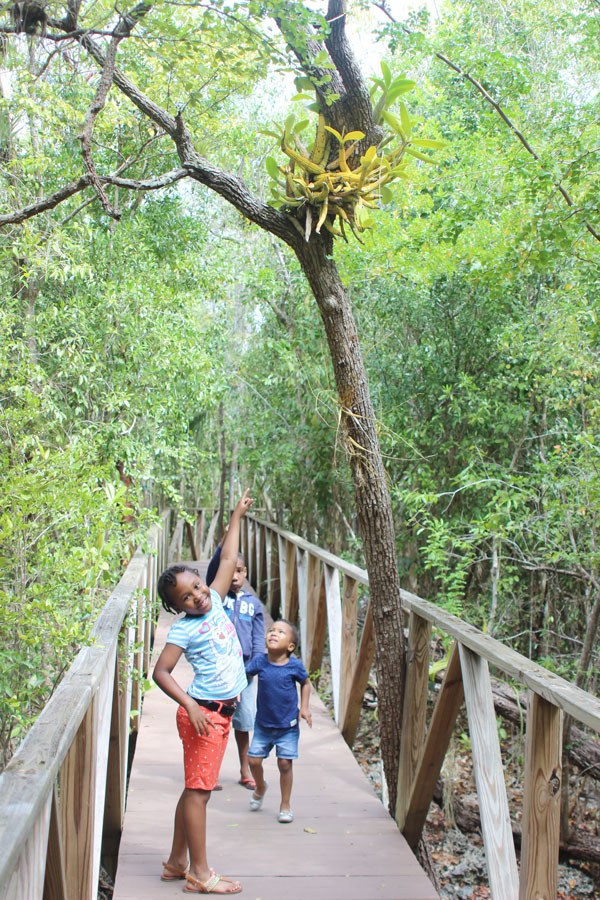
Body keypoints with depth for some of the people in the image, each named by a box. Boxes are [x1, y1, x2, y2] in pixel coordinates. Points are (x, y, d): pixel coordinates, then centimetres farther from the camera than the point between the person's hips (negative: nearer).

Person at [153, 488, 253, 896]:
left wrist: (237, 516, 21)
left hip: (223, 711, 8)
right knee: (199, 790, -2)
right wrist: (190, 706, -24)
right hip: (204, 712, -7)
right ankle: (199, 873, 4)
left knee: (196, 788, 14)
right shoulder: (184, 629, -11)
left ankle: (177, 862, 24)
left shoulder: (215, 601, 7)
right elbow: (161, 671, -15)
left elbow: (228, 560, 16)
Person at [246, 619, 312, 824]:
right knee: (254, 760, 2)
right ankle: (260, 787, 37)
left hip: (288, 726, -2)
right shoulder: (259, 661, -9)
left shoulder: (294, 665, -11)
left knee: (285, 763, -1)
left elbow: (305, 683, 6)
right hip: (263, 724, 2)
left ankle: (285, 805, 19)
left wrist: (304, 707, -3)